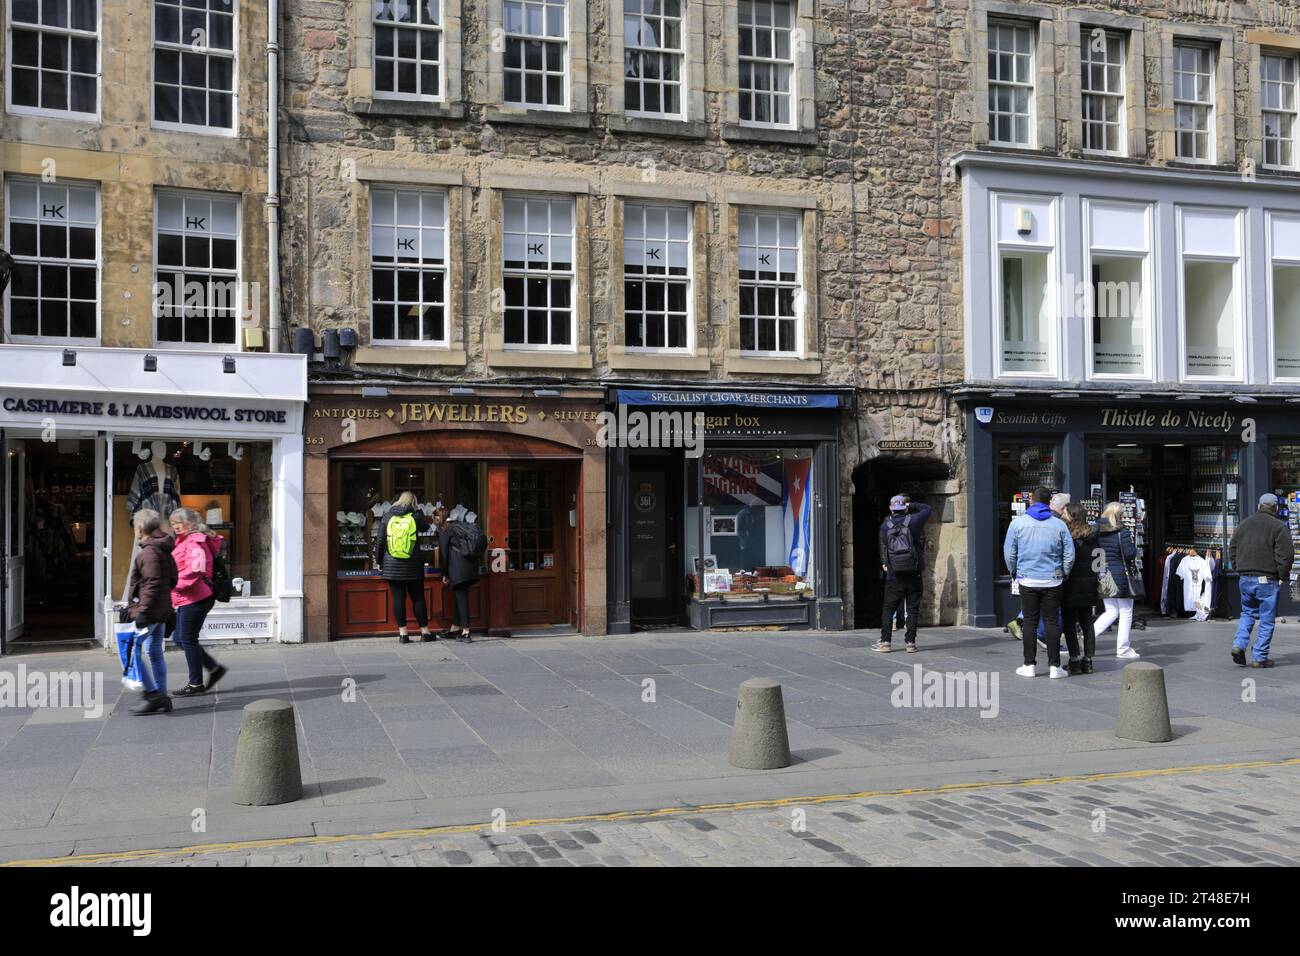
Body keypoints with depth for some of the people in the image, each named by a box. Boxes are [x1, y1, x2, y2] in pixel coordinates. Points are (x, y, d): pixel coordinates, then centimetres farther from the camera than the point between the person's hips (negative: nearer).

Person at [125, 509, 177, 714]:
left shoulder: (149, 552, -15)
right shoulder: (163, 550, 16)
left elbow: (153, 584, -22)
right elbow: (172, 580, 22)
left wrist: (143, 611, -22)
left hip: (149, 611, -10)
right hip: (162, 611, 10)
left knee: (139, 650, -10)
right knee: (155, 654, 12)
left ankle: (154, 694, -13)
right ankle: (161, 699, 15)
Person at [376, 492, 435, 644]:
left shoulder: (387, 516, 1)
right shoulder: (415, 516, -4)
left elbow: (381, 542, 2)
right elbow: (425, 527, 16)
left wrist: (380, 562, 10)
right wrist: (419, 511, 20)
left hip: (392, 565, 1)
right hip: (413, 565, -1)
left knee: (398, 598, 2)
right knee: (418, 598, 7)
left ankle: (403, 634, 1)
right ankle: (424, 632, 10)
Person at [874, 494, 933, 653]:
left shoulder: (885, 525, 0)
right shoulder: (913, 521, -5)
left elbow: (883, 547, 7)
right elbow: (928, 509, 11)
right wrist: (911, 505, 15)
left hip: (893, 575, 1)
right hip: (913, 574, -1)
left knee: (889, 609, 8)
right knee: (912, 609, 6)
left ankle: (886, 642, 5)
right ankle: (910, 643, 6)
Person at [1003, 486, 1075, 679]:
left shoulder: (1018, 522, -3)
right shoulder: (1059, 524, -1)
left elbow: (1009, 552, 0)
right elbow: (1069, 554, 0)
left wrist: (1014, 572, 16)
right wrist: (1063, 574, 14)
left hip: (1027, 580, 0)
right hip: (1053, 581, 0)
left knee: (1030, 622, 6)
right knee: (1052, 622, 5)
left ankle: (1029, 665, 8)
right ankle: (1054, 666, 5)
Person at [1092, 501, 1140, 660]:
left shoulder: (1096, 531, 3)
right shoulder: (1122, 532, -12)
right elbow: (1130, 554, -15)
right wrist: (1133, 544, 5)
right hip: (1119, 575, -6)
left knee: (1111, 611, 17)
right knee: (1126, 613, 8)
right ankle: (1123, 649, 11)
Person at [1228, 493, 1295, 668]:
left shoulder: (1244, 524, 10)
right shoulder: (1279, 526, -8)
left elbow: (1232, 548, 14)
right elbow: (1286, 554, -13)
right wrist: (1283, 575, -1)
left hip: (1245, 579, 5)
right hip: (1267, 580, -5)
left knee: (1247, 613, 21)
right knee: (1267, 619, 4)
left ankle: (1239, 644, 2)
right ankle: (1259, 657, 5)